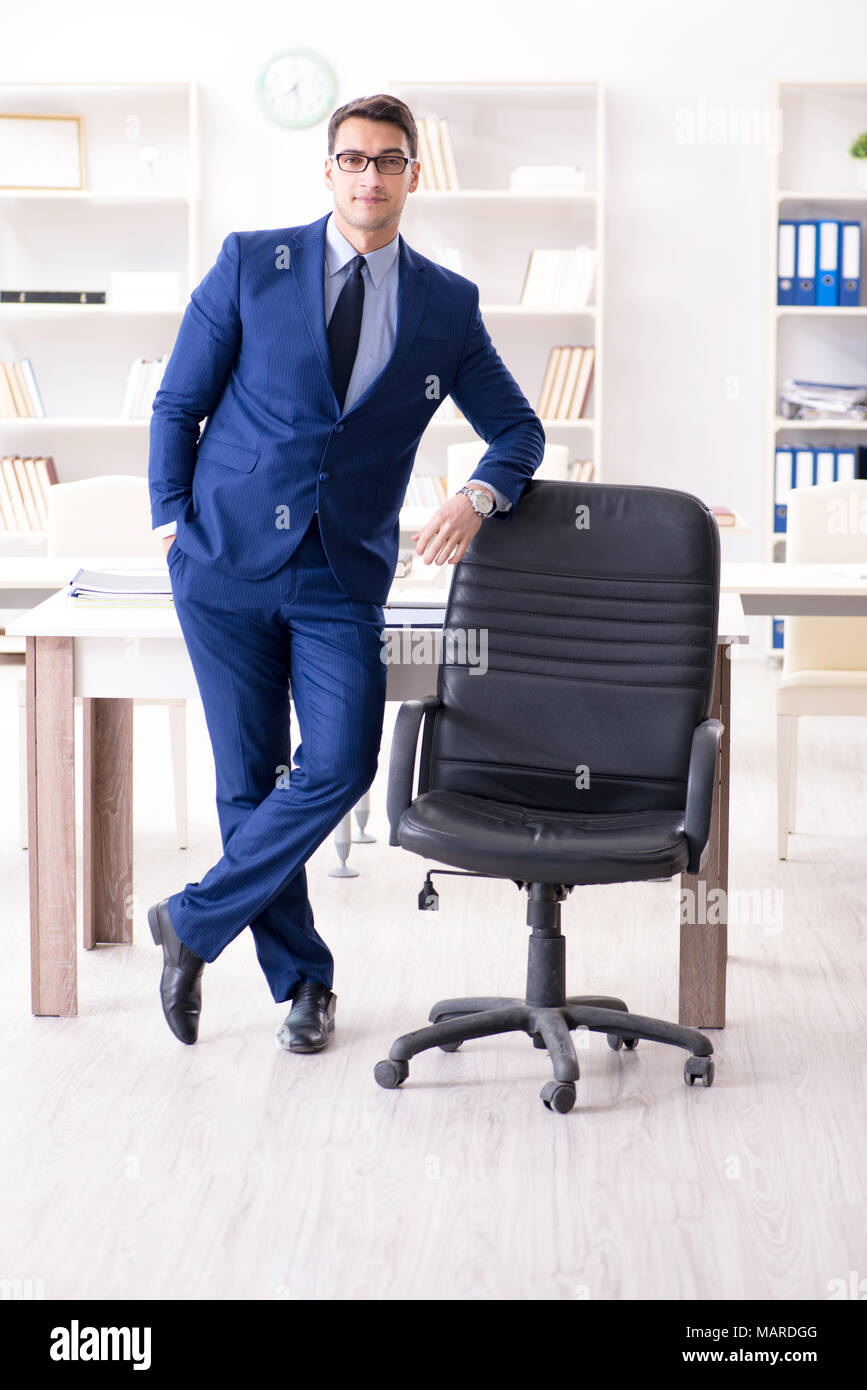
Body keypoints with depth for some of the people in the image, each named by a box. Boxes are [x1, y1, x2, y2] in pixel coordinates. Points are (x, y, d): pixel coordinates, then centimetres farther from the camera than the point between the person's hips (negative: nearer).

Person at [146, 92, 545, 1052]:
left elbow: (517, 429, 13)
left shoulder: (448, 305, 6)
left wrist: (479, 496, -8)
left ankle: (195, 922, 6)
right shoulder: (250, 264, 2)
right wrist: (173, 523, 1)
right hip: (228, 565, -1)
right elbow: (178, 404, 7)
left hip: (343, 582, 1)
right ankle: (302, 981, 19)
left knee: (339, 768, -14)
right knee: (248, 781, 3)